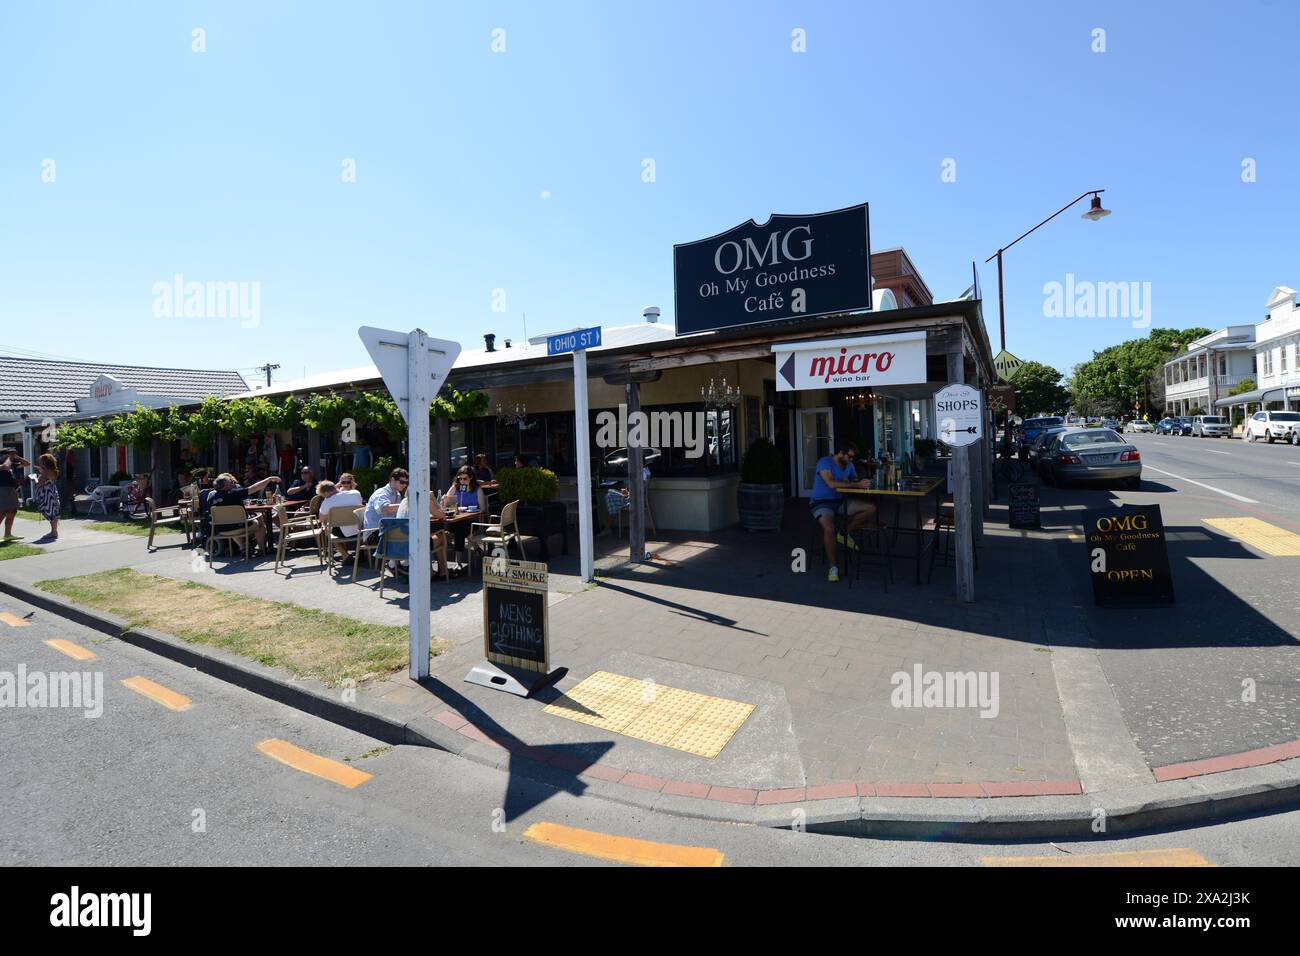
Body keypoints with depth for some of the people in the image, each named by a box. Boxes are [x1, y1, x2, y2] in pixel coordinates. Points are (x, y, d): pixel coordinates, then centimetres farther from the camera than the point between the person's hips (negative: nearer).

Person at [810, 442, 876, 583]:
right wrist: (856, 484, -24)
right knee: (829, 528, -35)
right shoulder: (825, 462, -14)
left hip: (840, 501, 7)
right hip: (822, 503, -7)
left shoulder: (849, 465, 10)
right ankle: (833, 567, -21)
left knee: (871, 508, -10)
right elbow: (832, 483, -28)